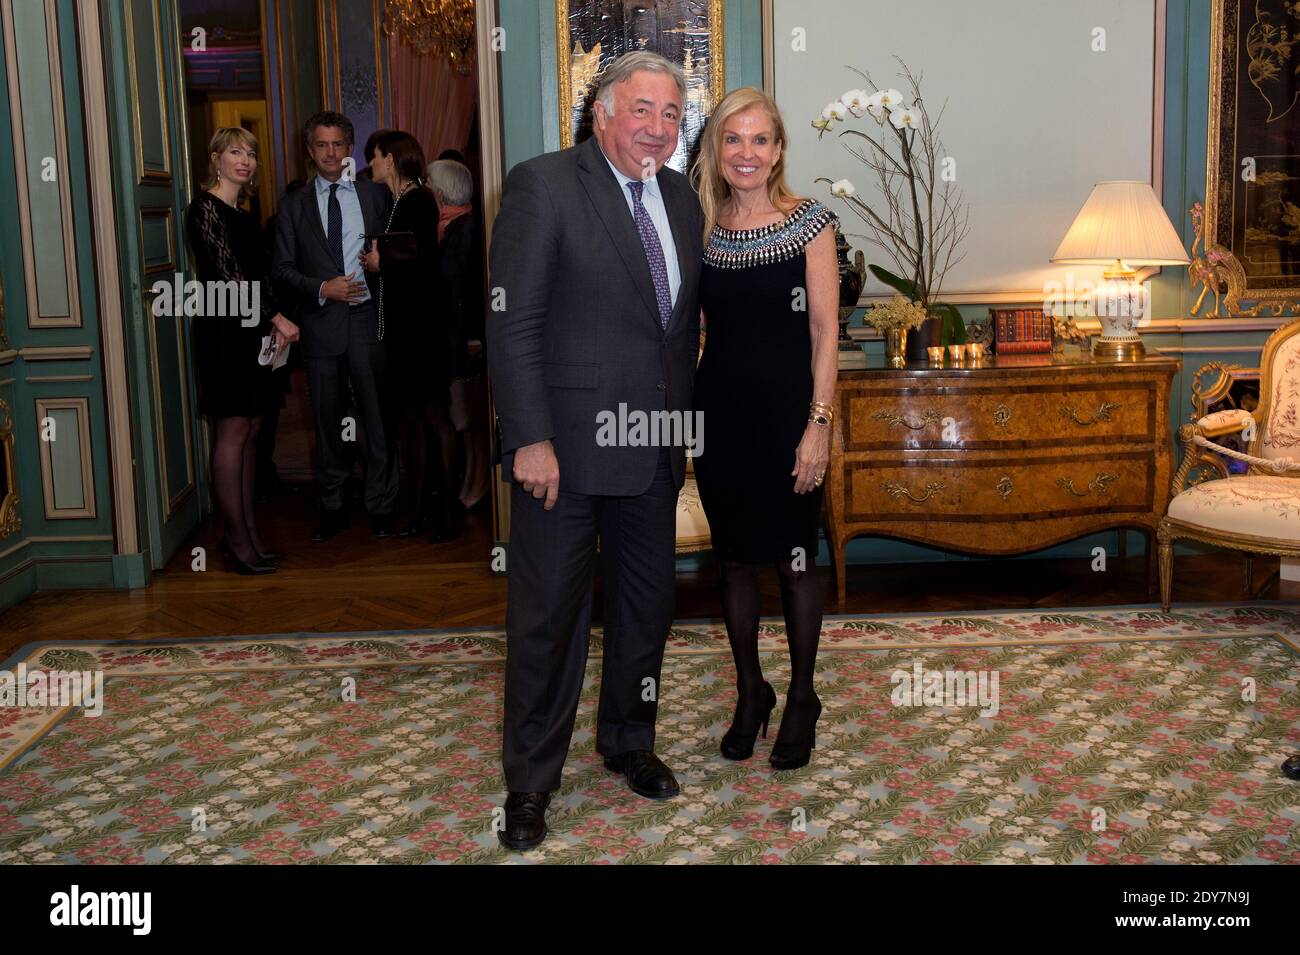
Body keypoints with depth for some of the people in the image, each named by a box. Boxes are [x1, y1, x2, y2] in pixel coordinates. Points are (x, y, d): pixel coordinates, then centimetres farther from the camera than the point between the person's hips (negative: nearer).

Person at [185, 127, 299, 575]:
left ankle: (247, 532, 14)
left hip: (253, 332, 8)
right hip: (224, 331, -8)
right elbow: (226, 272, -16)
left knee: (249, 432, 9)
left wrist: (274, 325, 4)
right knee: (232, 432, -5)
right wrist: (277, 318, -15)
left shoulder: (243, 214, 16)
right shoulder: (205, 207, -9)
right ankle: (237, 540, 0)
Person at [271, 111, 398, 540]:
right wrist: (323, 289, -10)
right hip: (321, 324, 1)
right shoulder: (294, 205, 8)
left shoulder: (375, 195, 7)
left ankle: (381, 508, 11)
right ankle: (332, 508, 19)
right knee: (328, 422, 8)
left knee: (377, 417, 1)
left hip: (368, 319, -1)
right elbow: (283, 267, 6)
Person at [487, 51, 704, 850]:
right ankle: (530, 782, 20)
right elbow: (512, 325, -13)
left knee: (648, 604, 16)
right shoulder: (544, 186, -9)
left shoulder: (682, 200, 11)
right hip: (565, 450, -6)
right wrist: (531, 439, -18)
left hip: (653, 452, 6)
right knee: (548, 615, 4)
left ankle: (629, 743, 37)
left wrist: (684, 425, 13)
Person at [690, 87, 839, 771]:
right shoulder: (700, 226, 5)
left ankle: (801, 699, 24)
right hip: (719, 412, 4)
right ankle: (750, 693, 29)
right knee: (735, 560, 13)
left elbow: (825, 334, -7)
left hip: (786, 412, -3)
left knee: (793, 560, 6)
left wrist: (817, 425, -13)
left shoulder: (809, 223, -6)